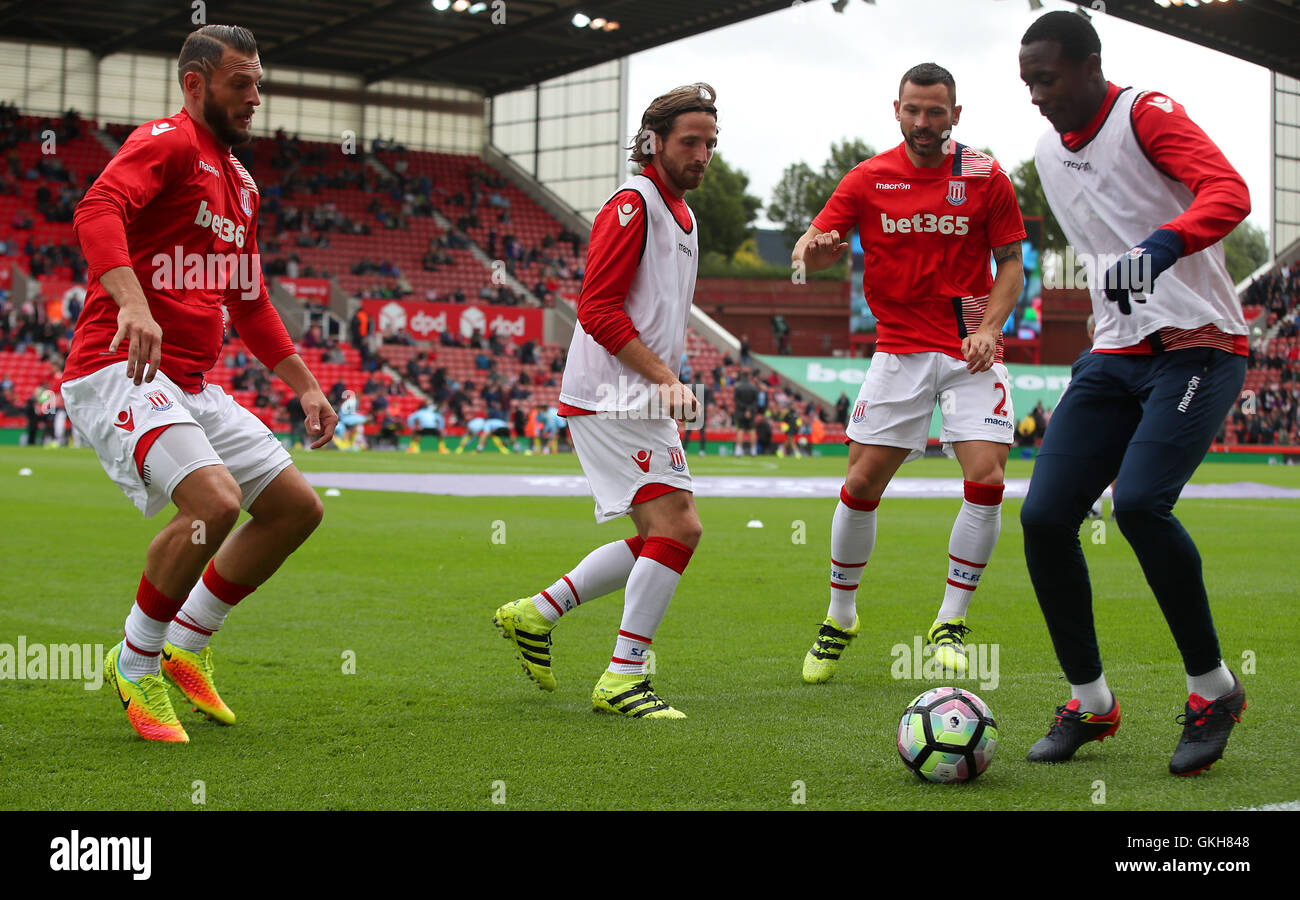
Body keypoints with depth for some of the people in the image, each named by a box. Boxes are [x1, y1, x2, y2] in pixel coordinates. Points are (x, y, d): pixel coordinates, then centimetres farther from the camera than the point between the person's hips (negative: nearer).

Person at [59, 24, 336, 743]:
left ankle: (185, 649, 17)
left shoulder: (240, 184, 22)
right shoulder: (167, 141, -6)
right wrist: (132, 303, -42)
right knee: (215, 500, -28)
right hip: (117, 369, -9)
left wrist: (305, 385, 26)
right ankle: (135, 666, -7)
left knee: (296, 506, 7)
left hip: (190, 384, 10)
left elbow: (249, 305, 30)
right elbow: (98, 209, -27)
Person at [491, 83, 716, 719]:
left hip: (639, 400, 10)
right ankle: (623, 678, -10)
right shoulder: (632, 204, -10)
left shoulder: (680, 213, 20)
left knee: (661, 538, 11)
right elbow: (597, 309, -18)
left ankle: (536, 613, 20)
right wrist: (664, 377, -21)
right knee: (677, 528, -15)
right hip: (612, 398, -10)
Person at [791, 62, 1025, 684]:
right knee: (861, 485, -4)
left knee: (986, 481, -14)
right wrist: (813, 251, -26)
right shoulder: (868, 179, 2)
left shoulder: (986, 177, 0)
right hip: (899, 349, 0)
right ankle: (840, 617, 17)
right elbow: (812, 249, -1)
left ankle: (951, 622, 3)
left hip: (970, 353, 0)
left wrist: (988, 327, -12)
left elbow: (1011, 263, 5)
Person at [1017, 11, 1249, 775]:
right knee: (1044, 515, -7)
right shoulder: (1050, 154, 15)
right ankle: (1091, 702, 9)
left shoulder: (1147, 114, -9)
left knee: (1138, 501, -27)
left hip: (1197, 346, -7)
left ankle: (1214, 688, -7)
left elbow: (1229, 193, -26)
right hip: (1117, 355, 7)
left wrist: (1159, 249, -43)